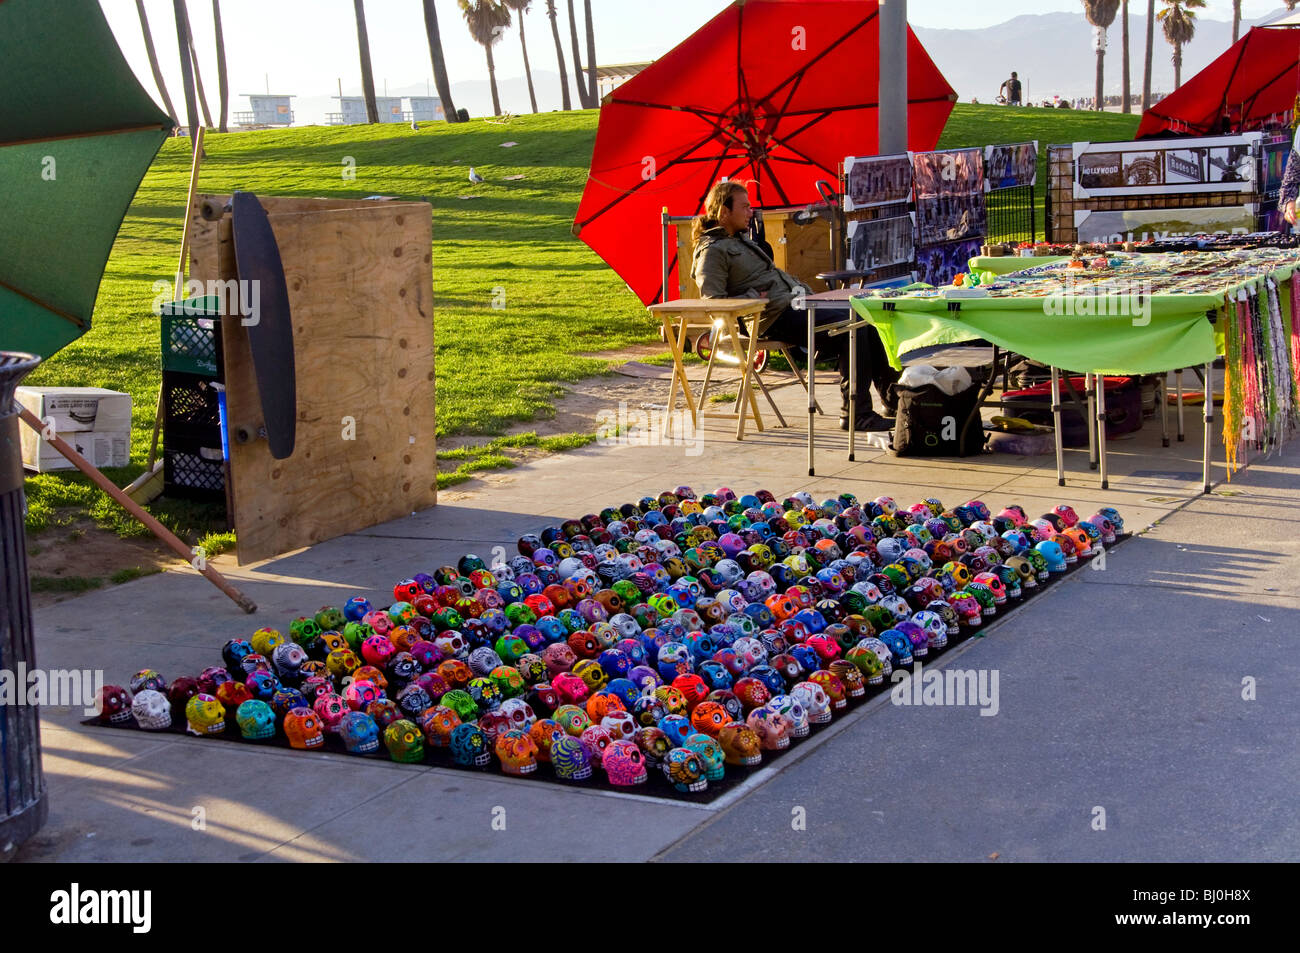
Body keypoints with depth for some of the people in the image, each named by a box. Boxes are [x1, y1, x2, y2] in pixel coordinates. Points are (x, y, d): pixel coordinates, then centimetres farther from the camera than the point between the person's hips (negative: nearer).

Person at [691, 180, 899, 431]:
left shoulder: (740, 240, 23)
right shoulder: (712, 251, -8)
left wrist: (801, 290, 13)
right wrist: (758, 296, -15)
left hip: (794, 304, 10)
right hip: (777, 319, -10)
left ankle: (892, 396, 11)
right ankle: (855, 414, -18)